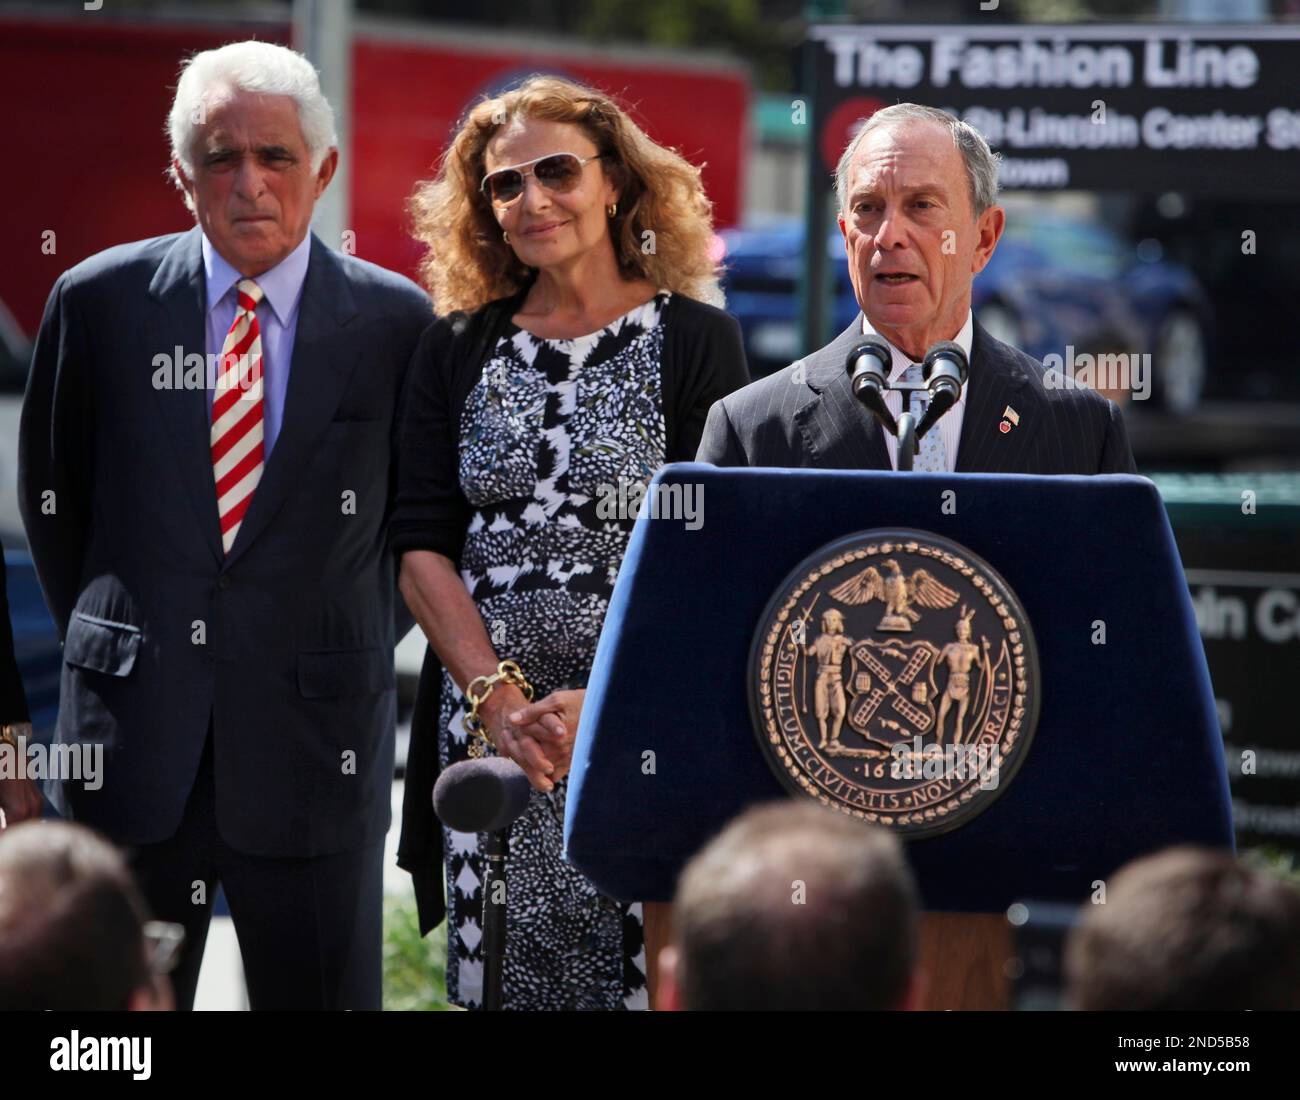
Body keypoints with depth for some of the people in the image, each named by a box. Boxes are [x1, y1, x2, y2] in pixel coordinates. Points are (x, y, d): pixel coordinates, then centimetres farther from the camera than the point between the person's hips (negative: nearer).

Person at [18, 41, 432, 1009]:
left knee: (321, 992, 6)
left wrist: (351, 652, 7)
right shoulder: (100, 302, 1)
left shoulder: (395, 322, -1)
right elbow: (53, 497, 12)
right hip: (131, 740, 1)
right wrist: (112, 642, 10)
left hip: (313, 738, -1)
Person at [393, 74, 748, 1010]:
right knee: (499, 972, 6)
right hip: (483, 719, 3)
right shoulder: (458, 351, 9)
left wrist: (600, 702, -18)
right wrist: (498, 700, -11)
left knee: (644, 969, -4)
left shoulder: (697, 340, -1)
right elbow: (421, 545, 3)